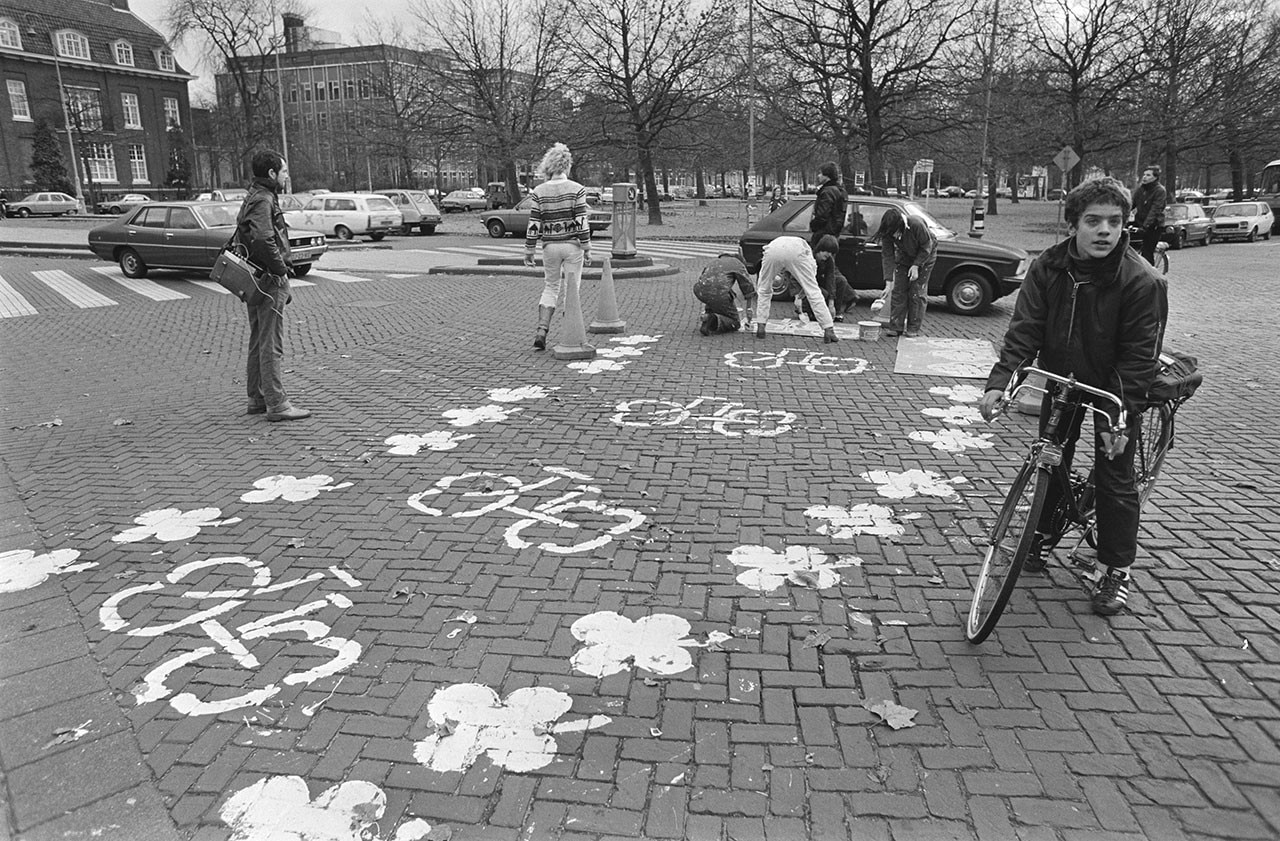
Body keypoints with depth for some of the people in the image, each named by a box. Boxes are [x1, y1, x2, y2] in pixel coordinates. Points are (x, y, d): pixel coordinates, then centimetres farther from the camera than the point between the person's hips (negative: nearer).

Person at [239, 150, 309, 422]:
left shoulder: (254, 198, 17)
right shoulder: (263, 200, -15)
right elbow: (263, 239, -31)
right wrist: (281, 267, -19)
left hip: (255, 282, 11)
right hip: (269, 280, -11)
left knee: (258, 343, 16)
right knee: (271, 345, -7)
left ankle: (257, 399, 25)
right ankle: (276, 404, -3)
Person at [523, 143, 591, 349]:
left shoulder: (539, 191, -2)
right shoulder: (577, 189, -7)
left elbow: (534, 224, -2)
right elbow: (581, 222, -10)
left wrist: (529, 250, 5)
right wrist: (587, 247, -3)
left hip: (550, 246, 2)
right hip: (572, 245, -2)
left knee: (550, 287, 17)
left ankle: (541, 330, 3)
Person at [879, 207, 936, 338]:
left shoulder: (917, 225, -37)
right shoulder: (887, 231, -24)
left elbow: (927, 247, -21)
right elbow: (887, 256, -18)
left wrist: (916, 265, -26)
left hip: (924, 256, -4)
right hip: (904, 257, 4)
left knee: (917, 292, -5)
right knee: (898, 290, -3)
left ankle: (914, 328, 2)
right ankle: (896, 326, 2)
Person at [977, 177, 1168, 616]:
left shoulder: (1143, 281, -22)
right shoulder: (1048, 268, -13)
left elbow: (1139, 357, -20)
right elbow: (1024, 329, -17)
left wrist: (1120, 417, -27)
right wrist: (999, 381, -31)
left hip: (1115, 387, -3)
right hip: (1061, 379, 3)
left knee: (1115, 477, 1)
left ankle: (1117, 570, 16)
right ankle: (1043, 535, 35)